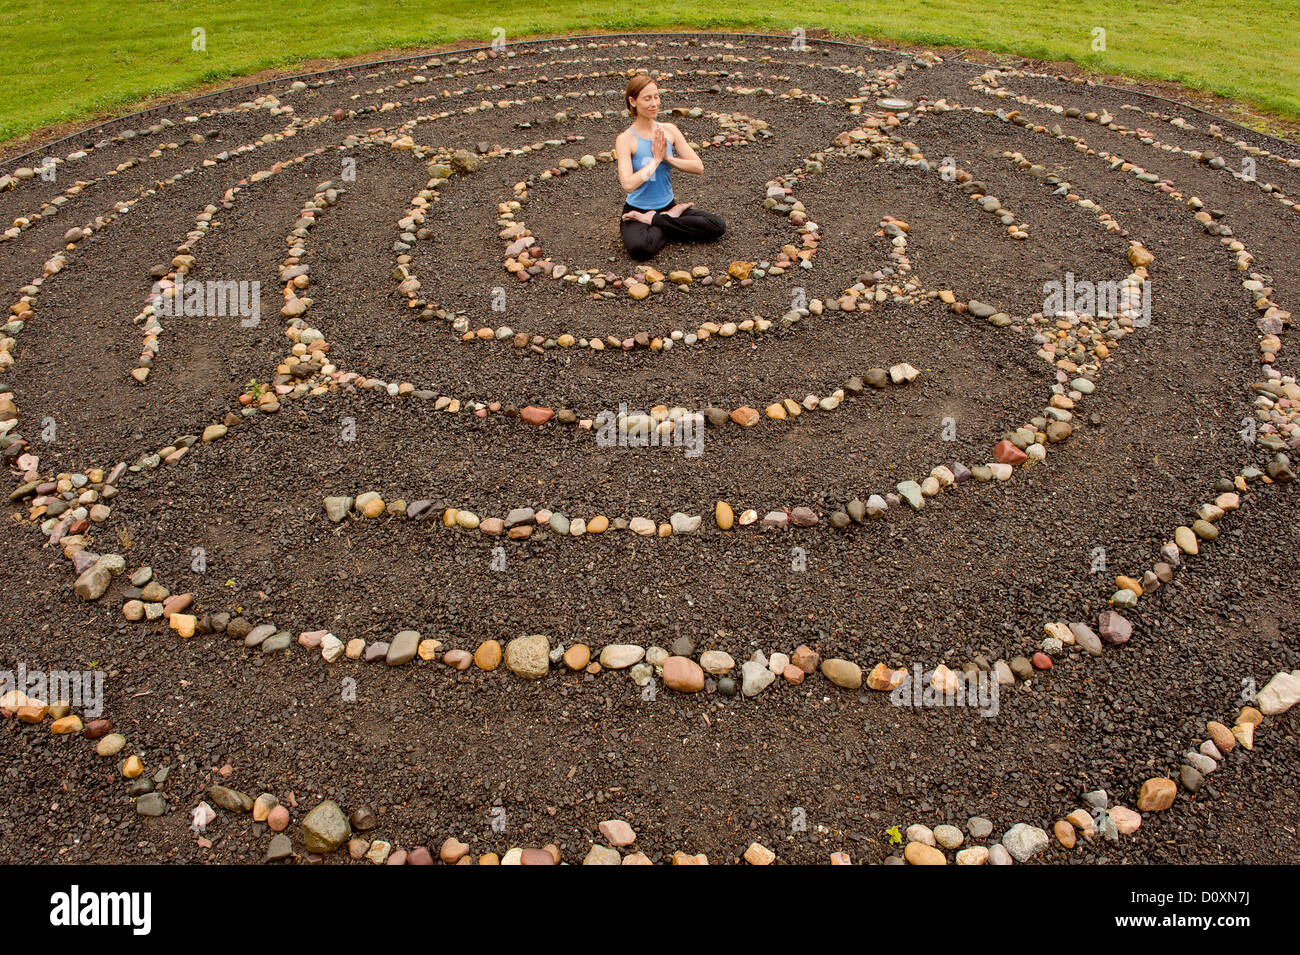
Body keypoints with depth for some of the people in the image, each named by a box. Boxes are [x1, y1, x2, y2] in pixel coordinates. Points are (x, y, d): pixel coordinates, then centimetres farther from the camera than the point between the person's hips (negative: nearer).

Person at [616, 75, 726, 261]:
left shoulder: (668, 130, 2)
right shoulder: (625, 139, -12)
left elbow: (698, 167, -1)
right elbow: (628, 185, -25)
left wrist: (668, 158, -14)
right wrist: (656, 159, -17)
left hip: (668, 205, 5)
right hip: (637, 210, -5)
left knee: (718, 226, -15)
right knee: (639, 248, -39)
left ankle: (655, 221, -5)